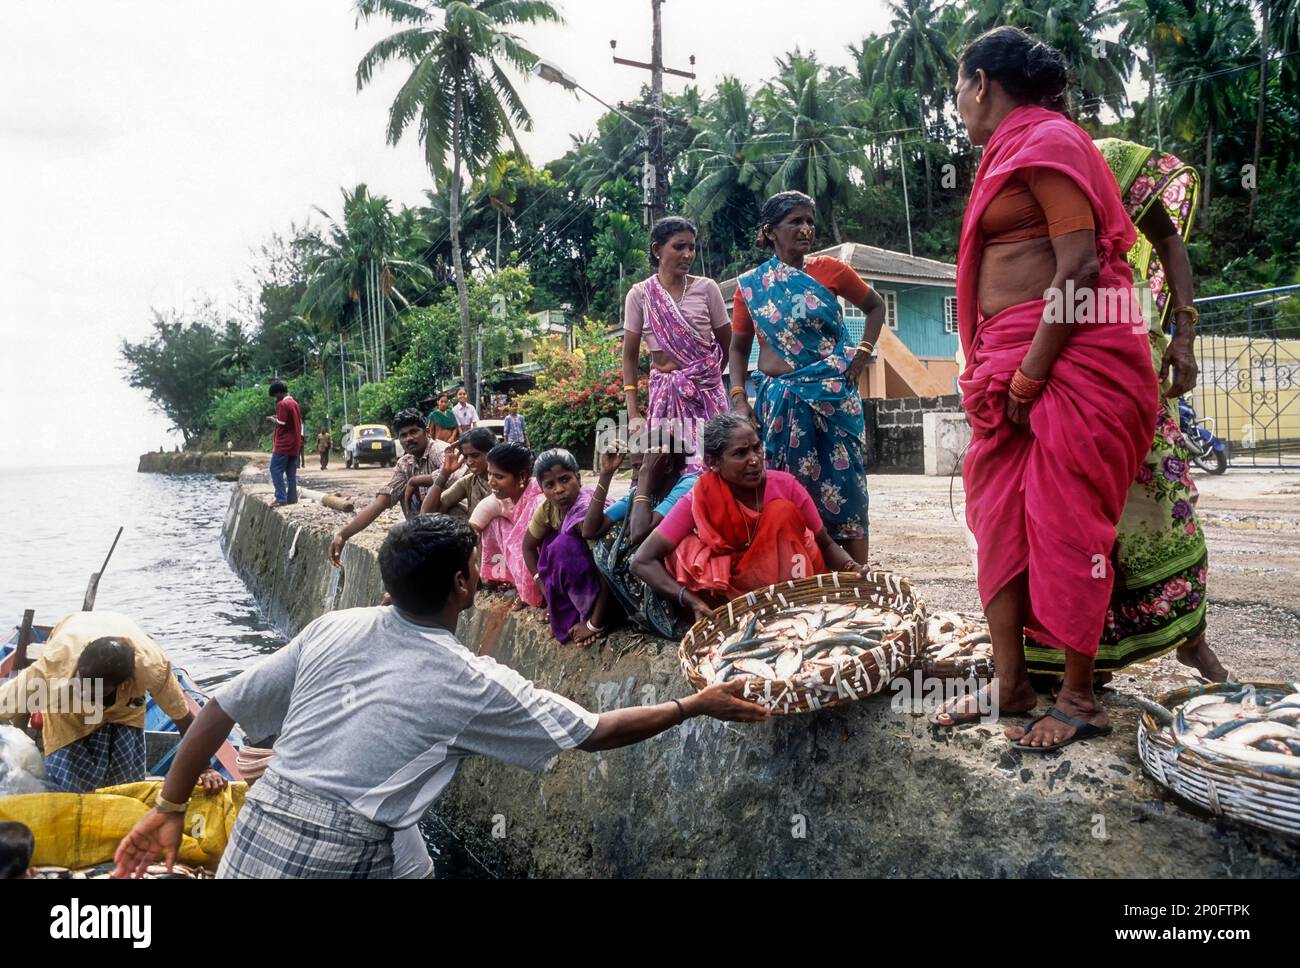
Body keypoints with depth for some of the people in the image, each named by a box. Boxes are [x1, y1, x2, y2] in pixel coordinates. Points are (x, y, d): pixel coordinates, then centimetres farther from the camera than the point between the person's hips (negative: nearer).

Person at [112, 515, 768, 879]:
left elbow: (220, 712, 6)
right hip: (341, 859, -5)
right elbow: (595, 733, 0)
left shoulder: (332, 630, 3)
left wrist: (169, 811, 16)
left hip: (257, 830, 6)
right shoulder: (472, 683, -7)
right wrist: (695, 706, 11)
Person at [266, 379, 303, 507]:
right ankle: (292, 498, 7)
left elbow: (281, 424, -15)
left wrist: (272, 419, 1)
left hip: (283, 444, -8)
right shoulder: (294, 403, 15)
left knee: (276, 470, -6)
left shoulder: (282, 404, -12)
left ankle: (281, 499, -11)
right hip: (294, 444, 8)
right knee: (291, 473, 8)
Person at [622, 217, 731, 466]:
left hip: (707, 392, 0)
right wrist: (633, 412, -4)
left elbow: (727, 346, 9)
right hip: (663, 391, 0)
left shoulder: (706, 288, -2)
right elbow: (630, 357, 2)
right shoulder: (640, 294, -1)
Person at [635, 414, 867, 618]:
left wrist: (852, 568, -26)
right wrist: (692, 601, -36)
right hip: (734, 588, 0)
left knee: (782, 511, -23)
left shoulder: (785, 485, -14)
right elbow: (644, 561, -22)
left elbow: (825, 544, -3)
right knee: (685, 550, -26)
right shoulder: (699, 500, -18)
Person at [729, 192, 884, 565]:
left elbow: (875, 305, 15)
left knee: (844, 487, -1)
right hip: (781, 399, 1)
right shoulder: (750, 286, 5)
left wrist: (864, 352, 2)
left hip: (834, 395, -1)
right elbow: (739, 347, 11)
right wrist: (738, 399, 0)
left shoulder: (828, 270, 2)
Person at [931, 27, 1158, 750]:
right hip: (1011, 365, 9)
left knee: (1066, 525, -4)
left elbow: (1080, 268, -17)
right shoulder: (1012, 151, 20)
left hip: (1071, 361, -9)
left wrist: (1030, 376, -17)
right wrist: (998, 374, 14)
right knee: (1001, 519, 7)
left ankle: (1081, 698, 8)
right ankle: (1010, 684, 15)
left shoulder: (1048, 140, -8)